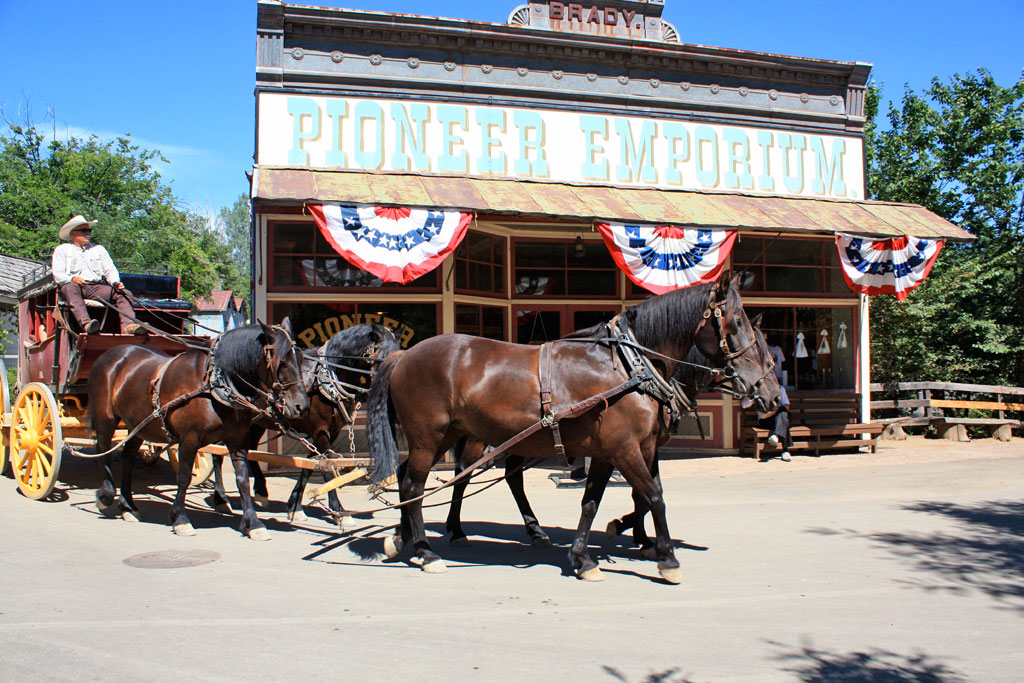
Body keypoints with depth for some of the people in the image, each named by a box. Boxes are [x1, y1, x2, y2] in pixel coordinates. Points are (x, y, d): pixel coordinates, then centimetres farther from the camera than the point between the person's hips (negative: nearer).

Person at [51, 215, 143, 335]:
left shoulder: (98, 249, 27)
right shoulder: (62, 250, 17)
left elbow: (110, 270, 17)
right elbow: (58, 275, 4)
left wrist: (115, 282, -7)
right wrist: (72, 278, -18)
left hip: (97, 286, 3)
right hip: (73, 285, -3)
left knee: (123, 293, -21)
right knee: (71, 289, -39)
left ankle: (128, 325, -44)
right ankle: (86, 324, -60)